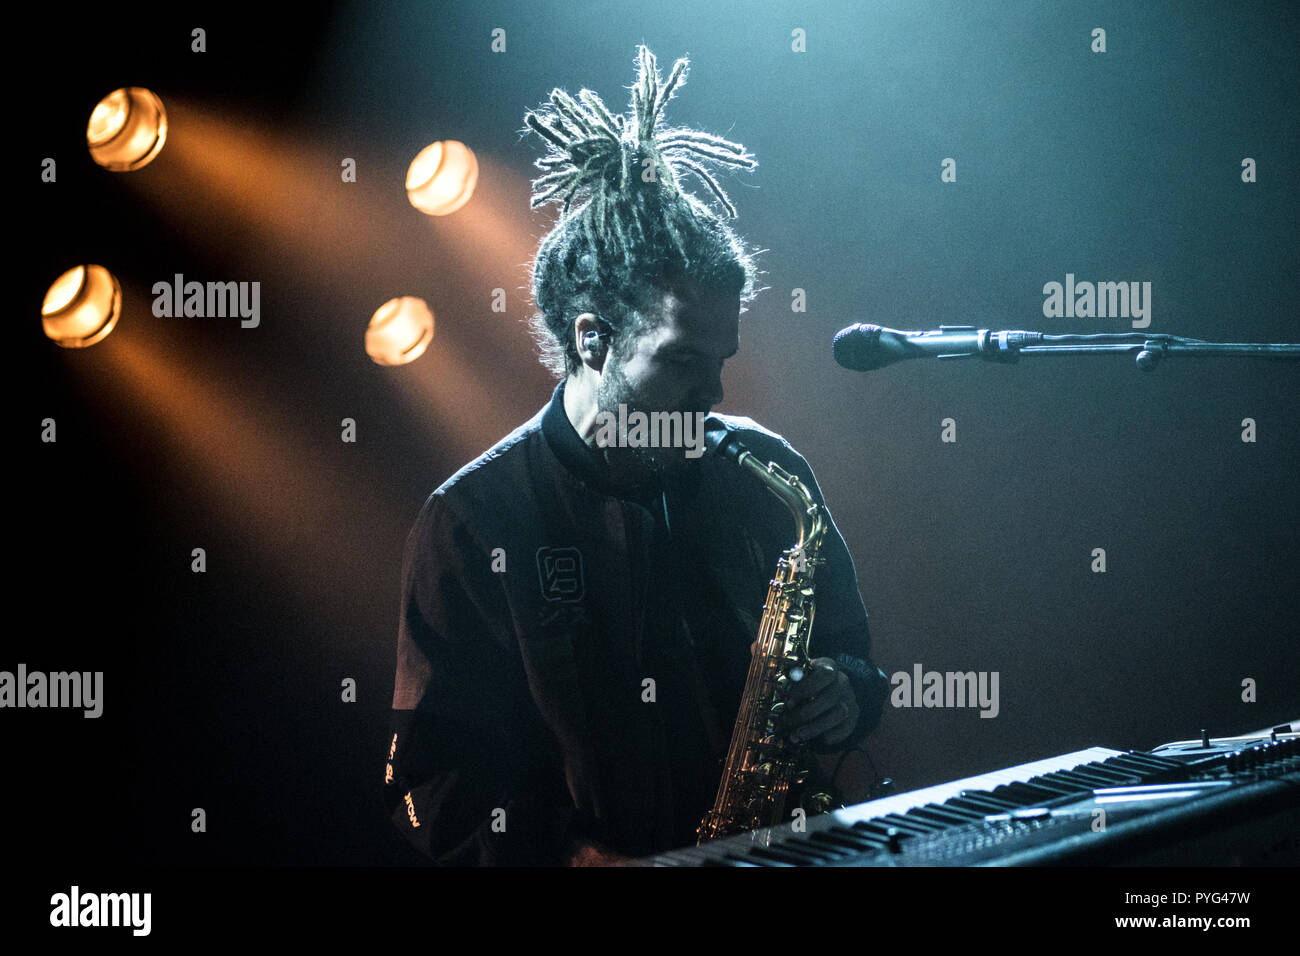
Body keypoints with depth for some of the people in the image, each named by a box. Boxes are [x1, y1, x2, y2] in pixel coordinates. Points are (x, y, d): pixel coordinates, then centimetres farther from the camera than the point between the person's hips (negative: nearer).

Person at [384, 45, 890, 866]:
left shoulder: (765, 474, 9)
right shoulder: (472, 523, -1)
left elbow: (850, 649, 22)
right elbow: (435, 778, -3)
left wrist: (845, 695, 0)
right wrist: (571, 852, -17)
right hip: (582, 860, -3)